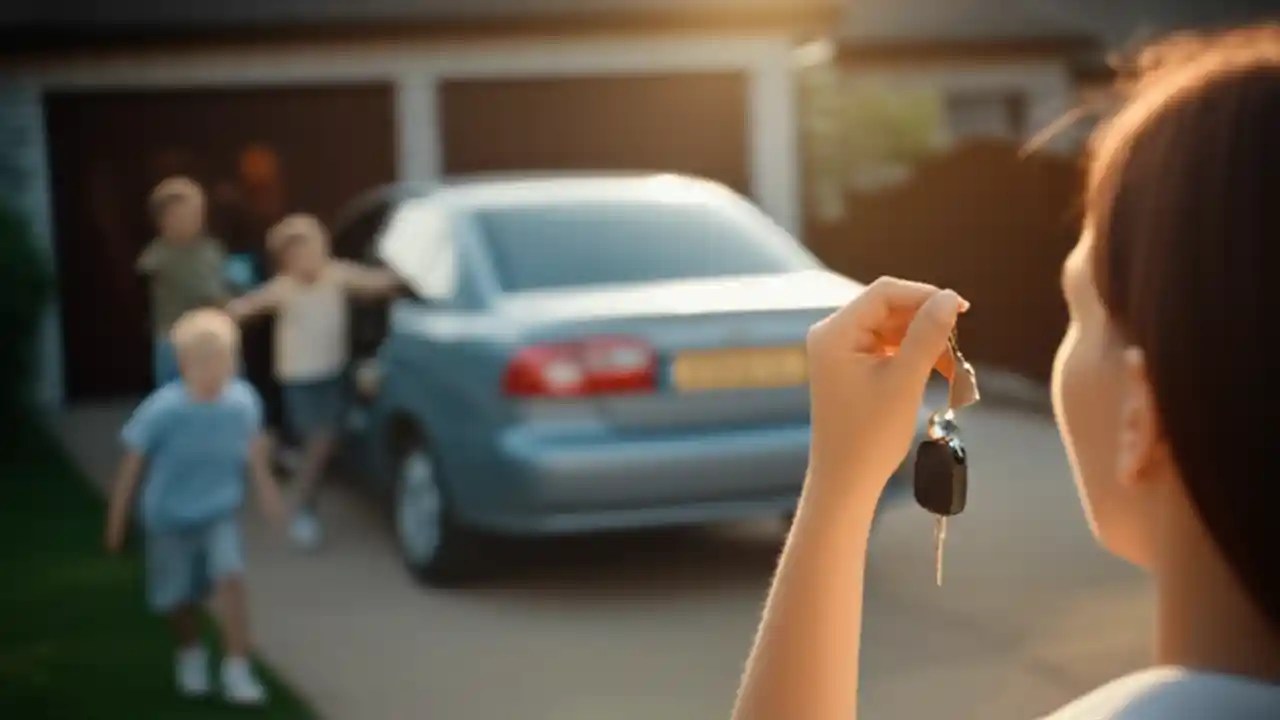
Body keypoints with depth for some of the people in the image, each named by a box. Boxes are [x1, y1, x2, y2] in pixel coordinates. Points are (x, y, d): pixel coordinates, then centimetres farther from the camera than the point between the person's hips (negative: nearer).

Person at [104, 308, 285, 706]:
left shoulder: (244, 400, -19)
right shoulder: (163, 409, -26)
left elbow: (253, 445, 2)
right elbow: (132, 463, -15)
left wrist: (265, 488, 10)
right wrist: (117, 521, -8)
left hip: (221, 512, 1)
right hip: (170, 517, -1)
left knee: (230, 580, -19)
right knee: (177, 598, 11)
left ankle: (237, 671, -9)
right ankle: (191, 655, 42)